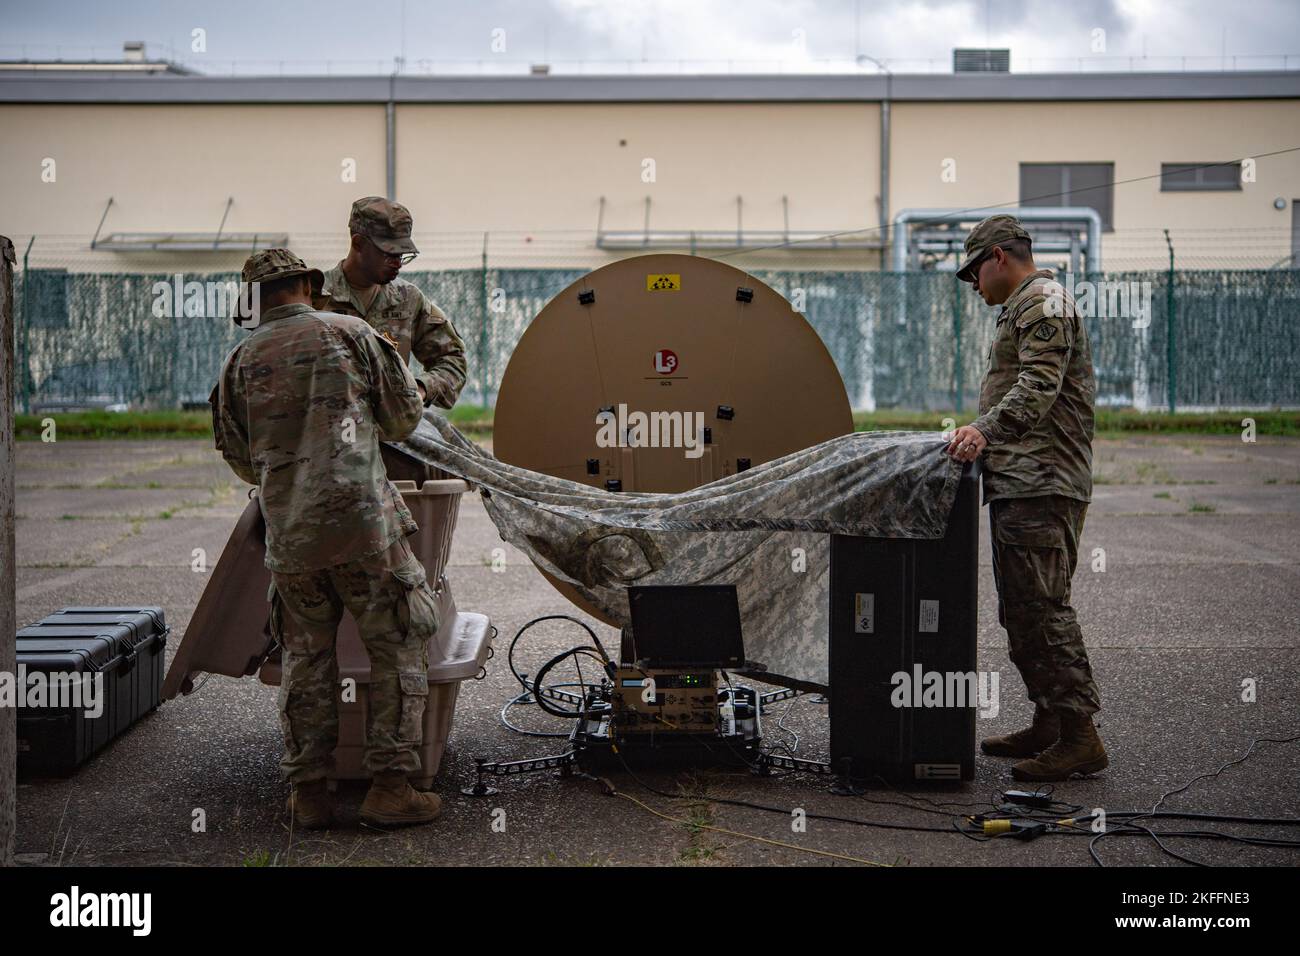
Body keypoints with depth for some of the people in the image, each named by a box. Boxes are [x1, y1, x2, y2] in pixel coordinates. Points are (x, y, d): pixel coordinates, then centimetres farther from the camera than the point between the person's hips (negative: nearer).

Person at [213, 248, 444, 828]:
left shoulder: (240, 361, 8)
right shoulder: (348, 333, 1)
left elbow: (239, 459, 17)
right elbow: (404, 417, 8)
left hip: (287, 531, 3)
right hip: (362, 518, -3)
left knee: (305, 655, 14)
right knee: (397, 648, 5)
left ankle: (308, 791, 16)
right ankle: (389, 787, 3)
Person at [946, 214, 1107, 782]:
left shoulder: (1043, 304, -8)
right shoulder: (1023, 308, 26)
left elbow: (1038, 387, -22)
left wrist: (986, 429, -32)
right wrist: (982, 434, 22)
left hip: (1041, 486, -11)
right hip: (1020, 485, 11)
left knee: (1042, 608, -13)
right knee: (1021, 611, 13)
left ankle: (1079, 737, -12)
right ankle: (1048, 724, 19)